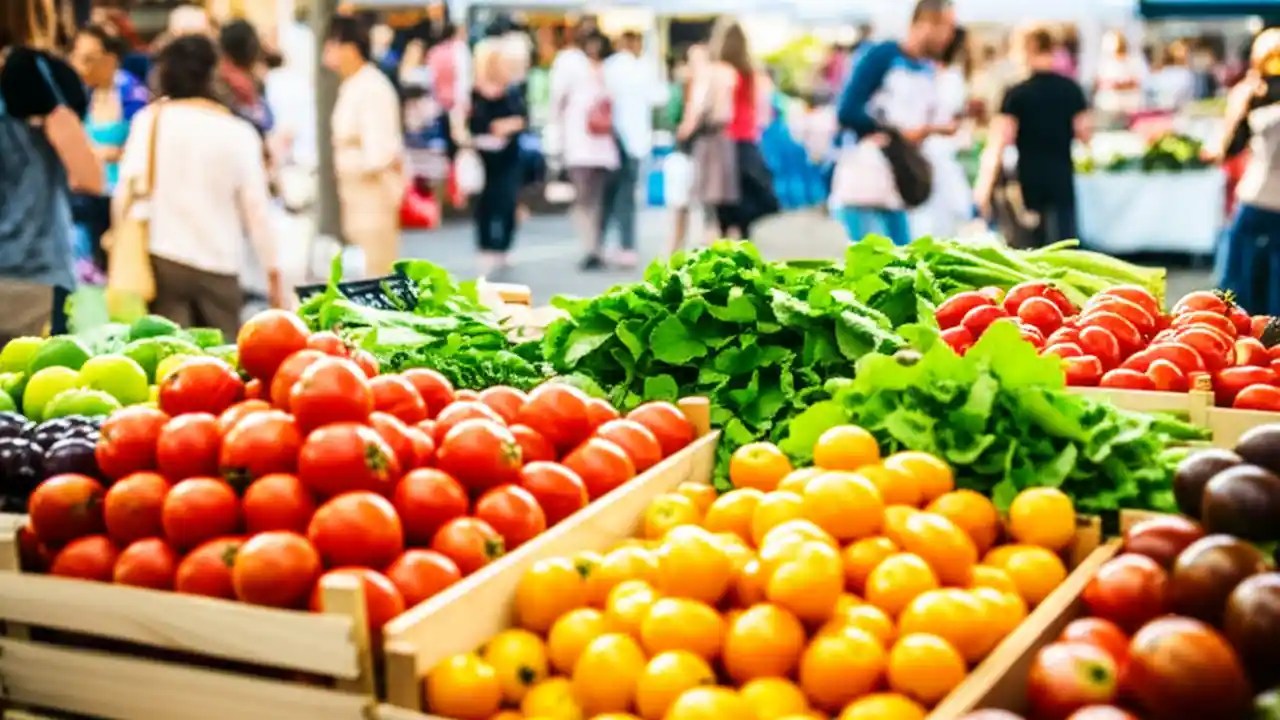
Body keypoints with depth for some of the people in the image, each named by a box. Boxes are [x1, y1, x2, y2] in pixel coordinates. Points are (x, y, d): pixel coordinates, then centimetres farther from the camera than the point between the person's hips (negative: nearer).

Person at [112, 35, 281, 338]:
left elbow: (127, 189, -4)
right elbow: (255, 207, -1)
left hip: (162, 260, 0)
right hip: (219, 266, 0)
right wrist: (273, 271, 6)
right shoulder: (238, 132, 0)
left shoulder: (150, 119, 1)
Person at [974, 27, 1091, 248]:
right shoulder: (1071, 89, 0)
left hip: (1029, 179, -1)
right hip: (1061, 178, 2)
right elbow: (1084, 134, 4)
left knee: (1027, 251, 7)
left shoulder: (1017, 94, -7)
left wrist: (984, 185, -14)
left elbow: (998, 143, -12)